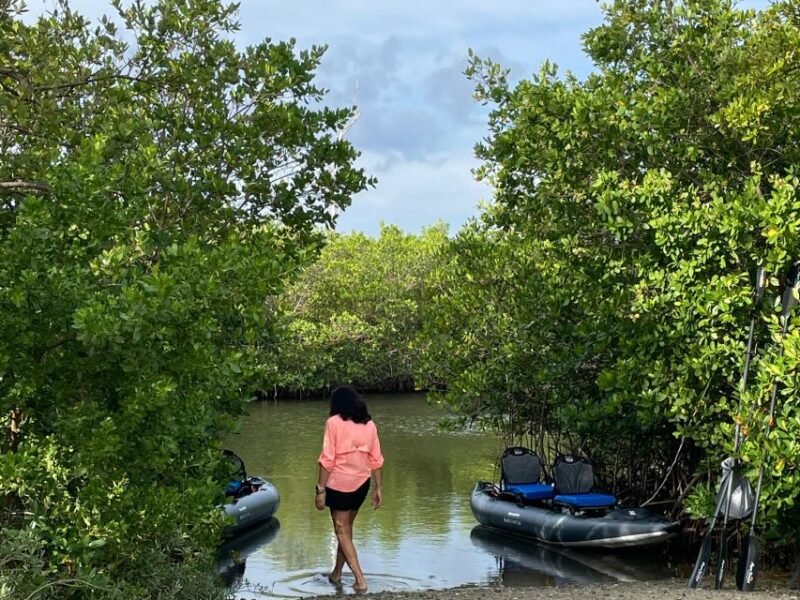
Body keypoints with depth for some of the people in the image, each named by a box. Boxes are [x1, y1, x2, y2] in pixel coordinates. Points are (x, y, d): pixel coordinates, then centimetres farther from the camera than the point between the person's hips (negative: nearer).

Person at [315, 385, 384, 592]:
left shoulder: (334, 422, -9)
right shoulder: (369, 424, 5)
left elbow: (327, 460, -13)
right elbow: (376, 460, 5)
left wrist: (320, 490, -10)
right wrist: (379, 488, 11)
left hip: (339, 483, -5)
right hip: (361, 483, 5)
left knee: (342, 530, 4)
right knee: (346, 527, 20)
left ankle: (360, 579, -4)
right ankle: (337, 573, 32)